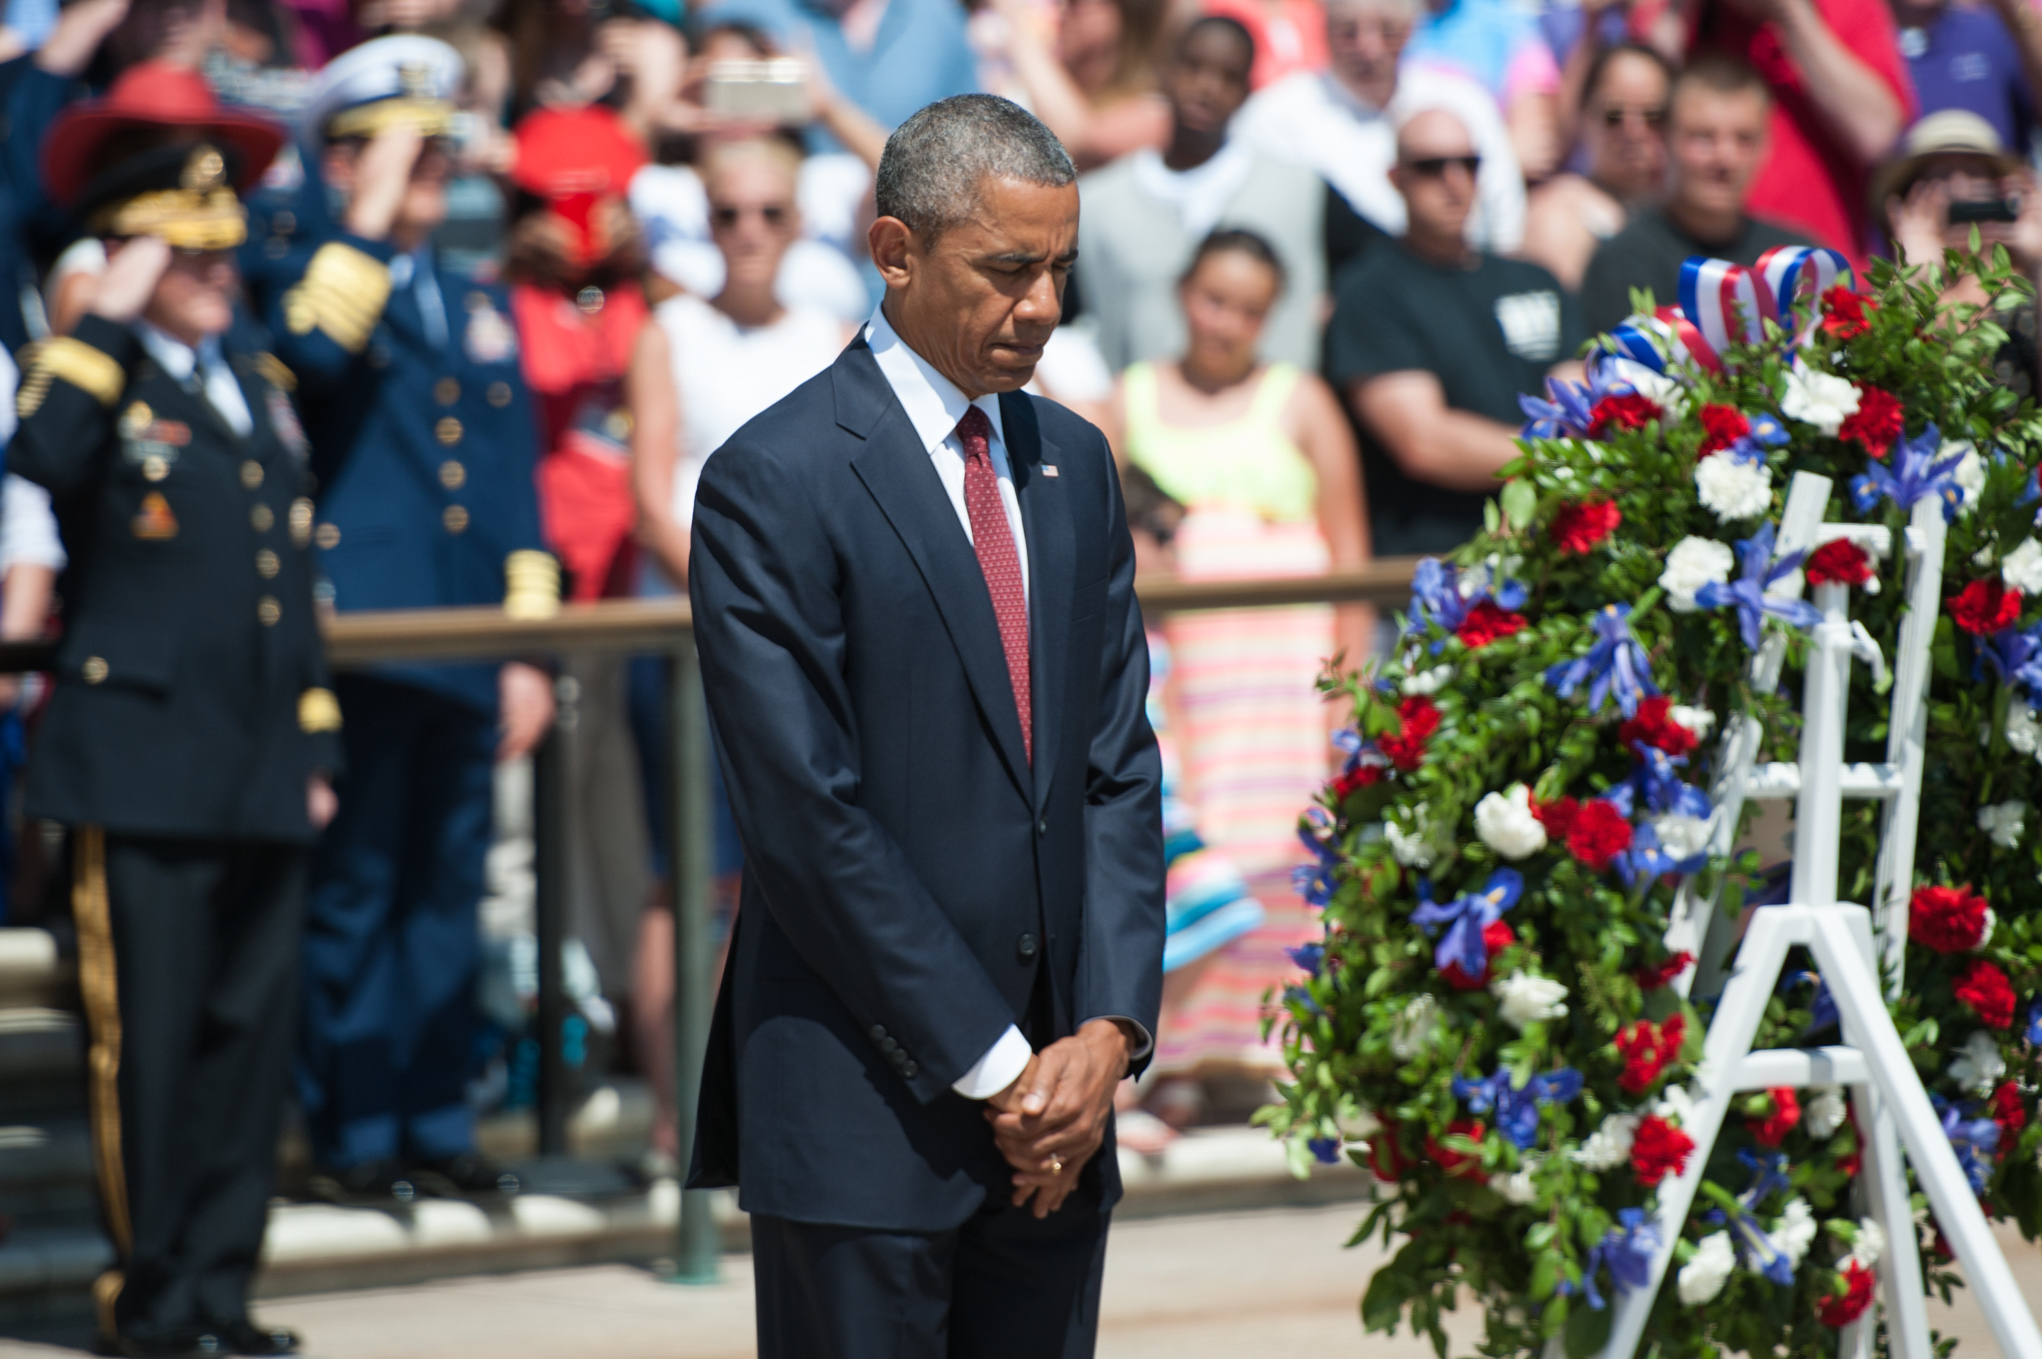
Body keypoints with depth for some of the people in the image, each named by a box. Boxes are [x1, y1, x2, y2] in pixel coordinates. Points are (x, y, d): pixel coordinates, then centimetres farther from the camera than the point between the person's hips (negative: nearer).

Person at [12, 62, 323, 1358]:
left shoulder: (260, 382, 18)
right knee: (148, 1040, -3)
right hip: (144, 766, -6)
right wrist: (110, 316, -21)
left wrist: (316, 744, 19)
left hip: (262, 770, 6)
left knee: (252, 1033, 7)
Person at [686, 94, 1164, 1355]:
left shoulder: (1073, 463, 13)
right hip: (863, 1109, -6)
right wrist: (991, 1067, -12)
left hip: (1056, 1092, 6)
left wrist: (1109, 1028, -2)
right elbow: (808, 817, -13)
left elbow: (1119, 764, 12)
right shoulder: (776, 482, -8)